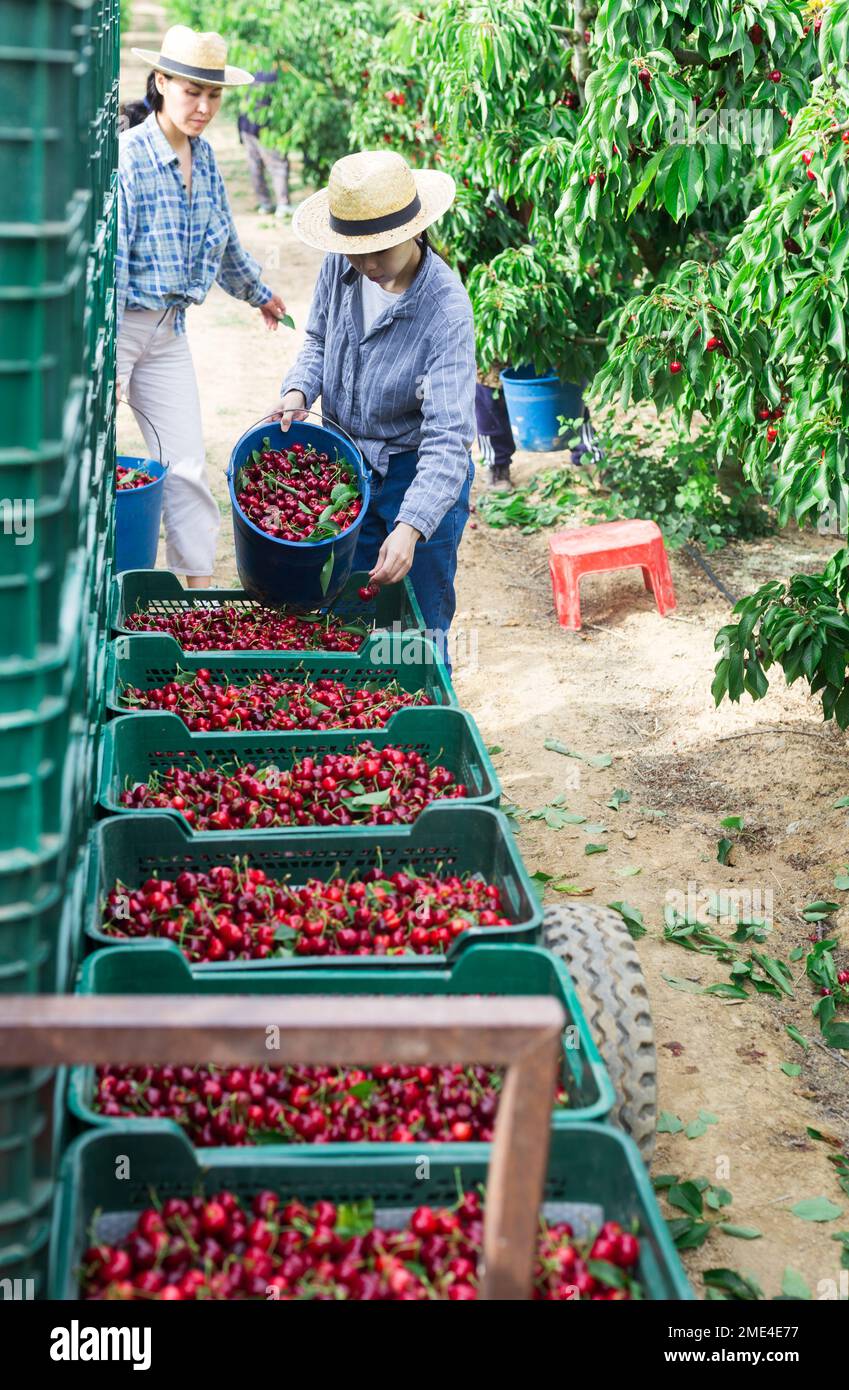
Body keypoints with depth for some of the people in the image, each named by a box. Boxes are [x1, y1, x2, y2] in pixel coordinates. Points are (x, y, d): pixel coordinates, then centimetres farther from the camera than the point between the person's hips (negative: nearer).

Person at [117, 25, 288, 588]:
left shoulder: (205, 157, 5)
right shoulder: (126, 158, -16)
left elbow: (224, 239, 23)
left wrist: (259, 292, 37)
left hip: (168, 330, 6)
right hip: (113, 325, -6)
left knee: (187, 466, 5)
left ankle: (201, 585, 11)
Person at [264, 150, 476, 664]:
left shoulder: (446, 308, -26)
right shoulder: (341, 265, -8)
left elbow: (448, 436, -30)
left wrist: (410, 528, -41)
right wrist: (299, 391, -9)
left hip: (419, 476, -6)